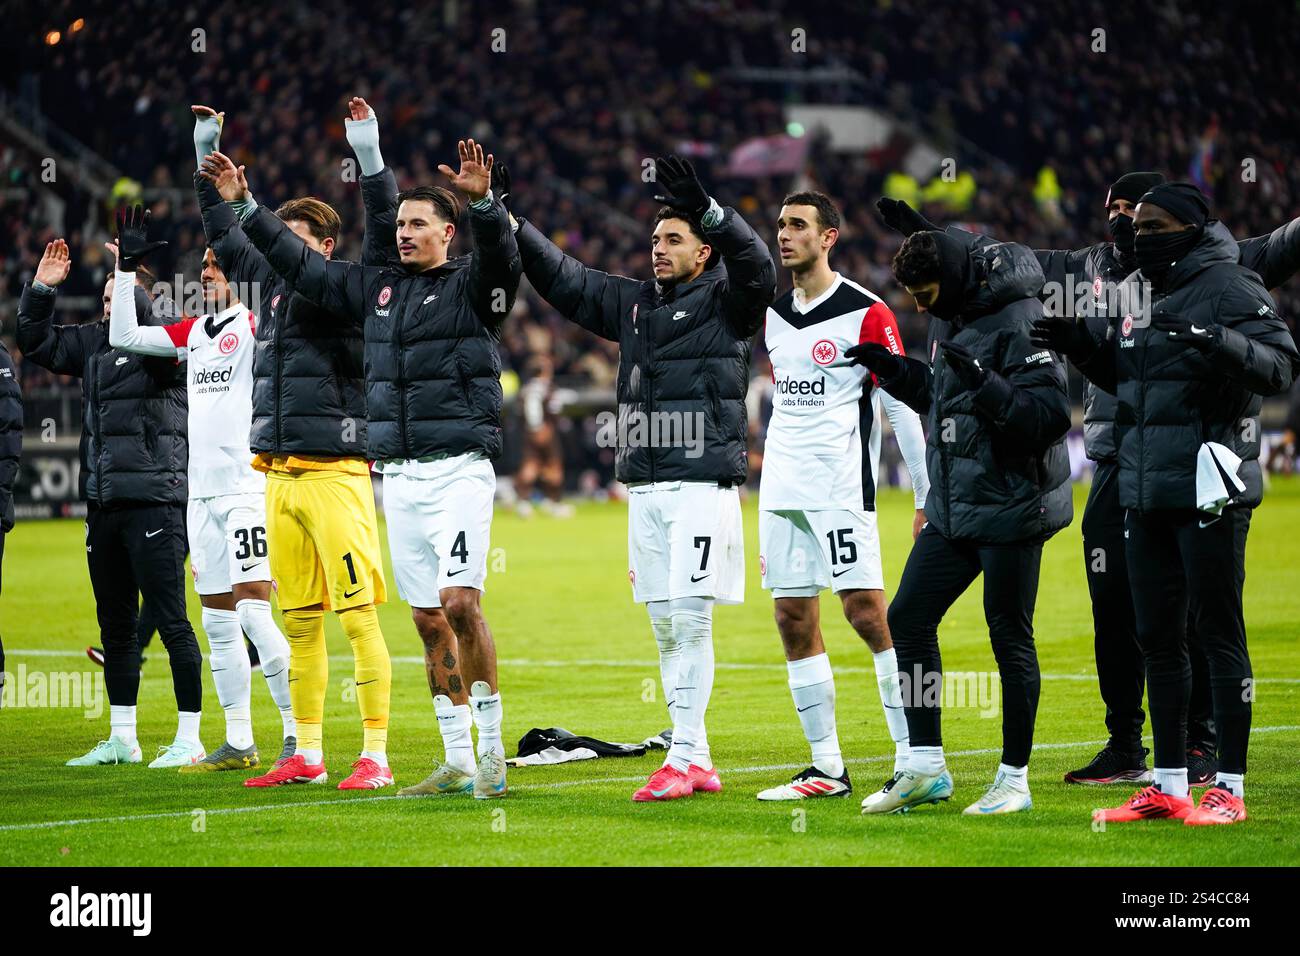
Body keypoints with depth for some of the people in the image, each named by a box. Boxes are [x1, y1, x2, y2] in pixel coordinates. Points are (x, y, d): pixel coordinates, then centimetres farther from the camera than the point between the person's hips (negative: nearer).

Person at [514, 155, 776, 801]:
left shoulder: (724, 302, -1)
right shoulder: (634, 304, 17)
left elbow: (756, 268, -21)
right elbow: (563, 279, 19)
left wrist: (706, 209, -33)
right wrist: (504, 218, 10)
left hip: (703, 485, -7)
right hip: (644, 486, 7)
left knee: (689, 617, -12)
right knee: (664, 625, 7)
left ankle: (682, 761, -12)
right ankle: (697, 762, 11)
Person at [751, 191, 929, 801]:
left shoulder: (865, 313, -6)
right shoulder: (772, 313, 14)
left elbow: (901, 409, -5)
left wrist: (928, 498, -8)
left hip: (842, 487, -7)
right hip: (781, 491, 7)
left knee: (867, 611, -12)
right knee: (793, 621, 4)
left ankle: (914, 761, -9)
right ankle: (827, 768, 10)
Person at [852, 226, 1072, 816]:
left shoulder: (1019, 323, -16)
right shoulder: (950, 319, 12)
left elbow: (1049, 413, -24)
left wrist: (984, 382, -34)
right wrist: (895, 370, 13)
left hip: (1010, 509, -9)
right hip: (951, 509, 9)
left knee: (1010, 638, -1)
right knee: (908, 619, 7)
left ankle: (1014, 779, 9)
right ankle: (926, 768, 15)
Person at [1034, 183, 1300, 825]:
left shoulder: (1229, 287, -9)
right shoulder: (1138, 291, 16)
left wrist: (1221, 344, -33)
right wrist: (1082, 349, 12)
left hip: (1208, 489, -8)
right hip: (1146, 494, 8)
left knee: (1219, 632, -3)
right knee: (1157, 637, 11)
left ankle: (1230, 788, 1)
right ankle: (1168, 785, 19)